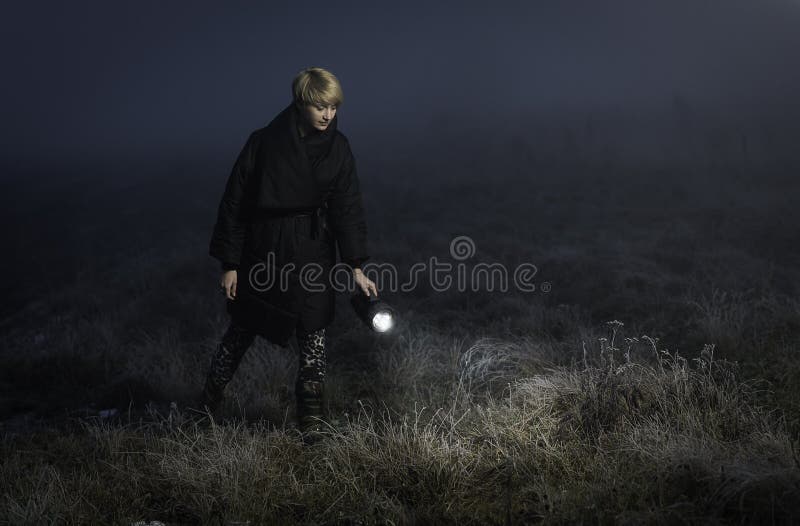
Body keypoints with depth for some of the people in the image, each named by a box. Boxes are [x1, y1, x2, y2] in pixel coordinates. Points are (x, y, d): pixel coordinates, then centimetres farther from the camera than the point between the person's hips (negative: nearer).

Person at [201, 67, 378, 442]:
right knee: (241, 330, 11)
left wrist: (356, 268, -10)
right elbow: (234, 203, -7)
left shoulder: (337, 149, -2)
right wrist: (229, 264, -8)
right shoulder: (264, 143, -11)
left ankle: (310, 422, 16)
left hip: (312, 256, 2)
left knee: (313, 339, 3)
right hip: (262, 253, -2)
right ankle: (207, 407, 32)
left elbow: (347, 209, -2)